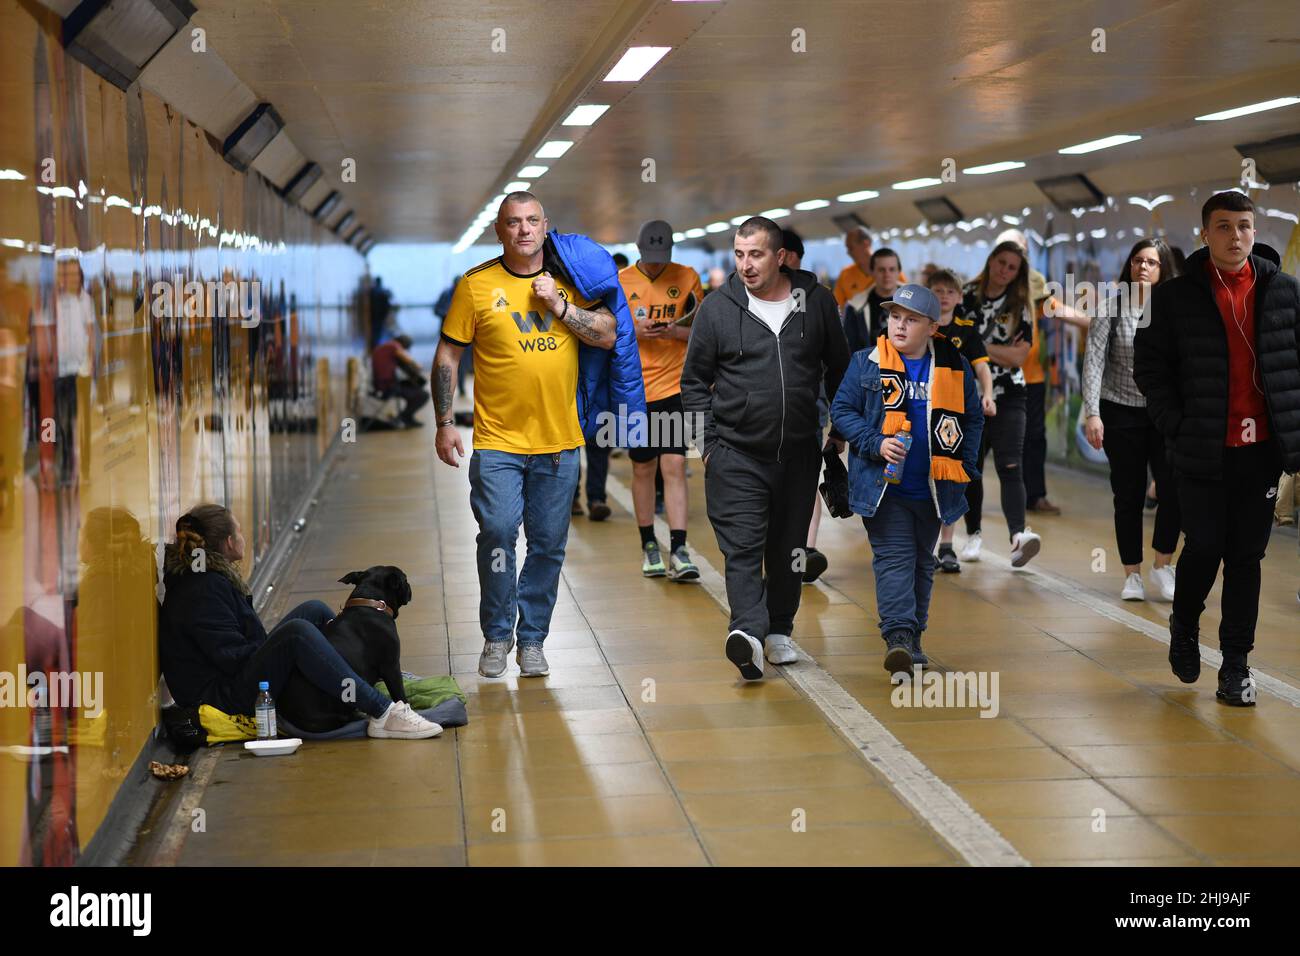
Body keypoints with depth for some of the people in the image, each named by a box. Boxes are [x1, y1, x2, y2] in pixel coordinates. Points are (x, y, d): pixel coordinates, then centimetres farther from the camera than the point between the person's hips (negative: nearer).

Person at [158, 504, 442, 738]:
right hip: (226, 700, -11)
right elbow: (232, 657, -23)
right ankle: (382, 713, -36)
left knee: (315, 610, 7)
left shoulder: (211, 578, 13)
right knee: (297, 632, -33)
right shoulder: (202, 591, -19)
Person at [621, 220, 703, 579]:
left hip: (674, 386, -1)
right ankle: (648, 545, 23)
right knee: (643, 469, 9)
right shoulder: (619, 282, 2)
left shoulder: (688, 278, 3)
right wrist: (633, 331, -13)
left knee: (674, 465, -10)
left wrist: (676, 331, -12)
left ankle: (678, 551, -12)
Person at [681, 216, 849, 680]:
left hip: (799, 454, 2)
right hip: (736, 455, -2)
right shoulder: (717, 308, -3)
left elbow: (838, 370, 14)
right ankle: (748, 633, -23)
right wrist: (708, 443, -1)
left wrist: (842, 430, 13)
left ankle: (780, 631, 28)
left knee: (788, 550, 13)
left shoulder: (817, 302, 1)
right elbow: (694, 380, 5)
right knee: (743, 547, -13)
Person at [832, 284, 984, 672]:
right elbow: (842, 410, -2)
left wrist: (964, 465, 1)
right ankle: (898, 635, -19)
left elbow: (973, 418, 11)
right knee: (893, 558, -11)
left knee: (922, 563, 14)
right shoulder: (866, 363, -2)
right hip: (883, 486, -3)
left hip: (932, 490, 3)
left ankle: (912, 639, 24)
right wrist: (876, 444, -16)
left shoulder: (955, 367, 4)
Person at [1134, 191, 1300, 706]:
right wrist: (1176, 426, -5)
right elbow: (1149, 364, 2)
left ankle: (1236, 665, 14)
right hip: (1203, 451, -2)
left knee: (1247, 556, 5)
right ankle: (1184, 627, 30)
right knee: (1204, 548, 1)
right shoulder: (1176, 296, -1)